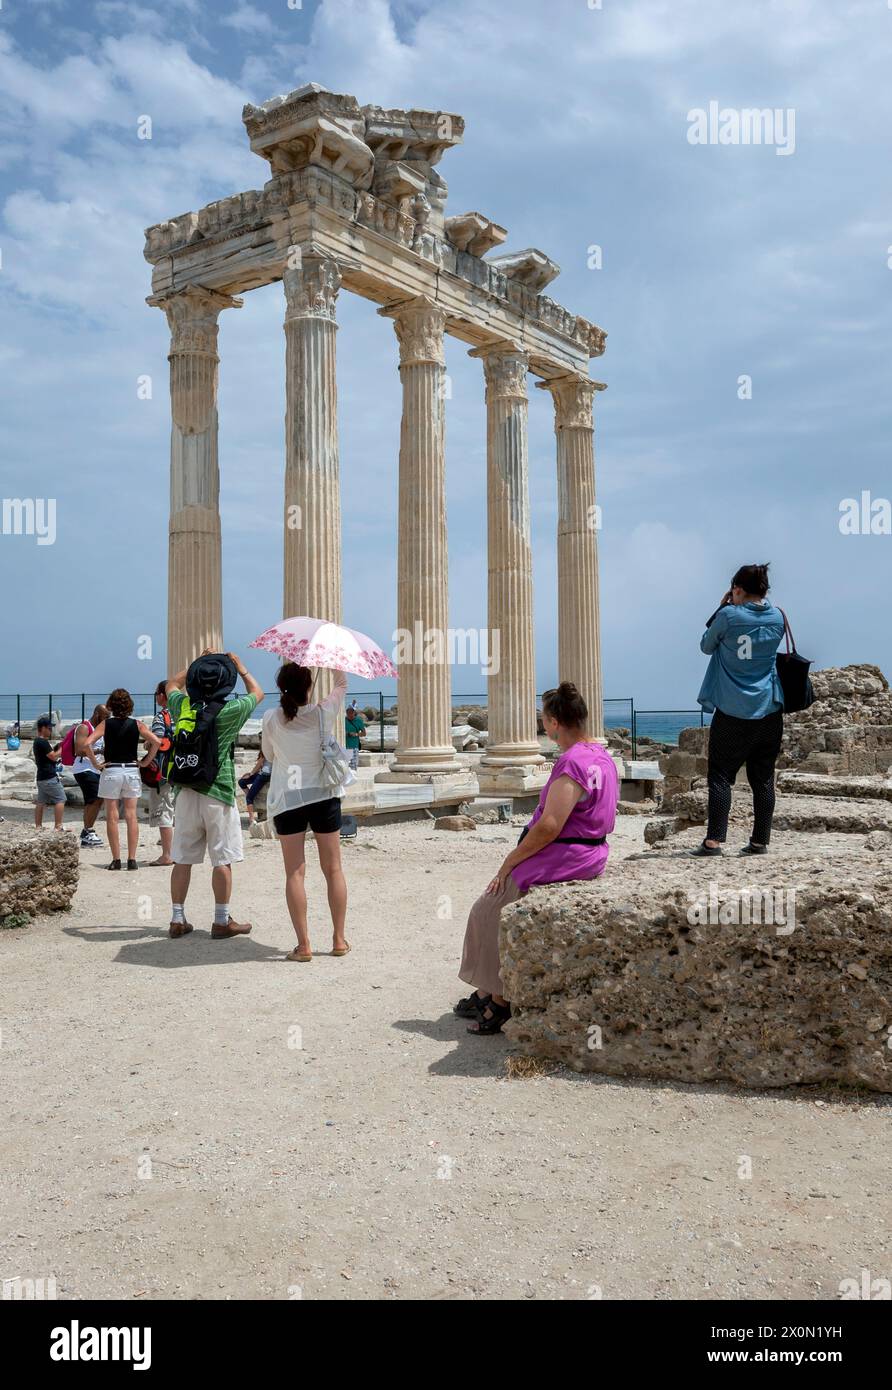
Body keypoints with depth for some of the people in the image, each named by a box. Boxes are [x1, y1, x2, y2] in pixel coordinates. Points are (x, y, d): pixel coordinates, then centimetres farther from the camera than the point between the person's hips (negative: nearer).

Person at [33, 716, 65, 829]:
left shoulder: (36, 741, 15)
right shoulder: (43, 742, -15)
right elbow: (53, 756, -15)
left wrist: (57, 747, 11)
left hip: (41, 777, 10)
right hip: (50, 777, -10)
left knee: (41, 802, 11)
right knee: (60, 800, -6)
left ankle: (38, 826, 13)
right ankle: (57, 826, -9)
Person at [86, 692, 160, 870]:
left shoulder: (106, 724, -2)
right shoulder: (136, 724, 1)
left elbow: (87, 743, -12)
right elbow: (155, 742, -9)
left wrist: (96, 763, -2)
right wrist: (146, 761, 0)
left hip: (111, 771, -1)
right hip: (132, 771, 1)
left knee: (112, 817, 5)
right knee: (131, 816, 4)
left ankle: (116, 859, 5)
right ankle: (132, 859, 2)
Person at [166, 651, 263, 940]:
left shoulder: (182, 707, 1)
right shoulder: (231, 711, -8)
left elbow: (173, 684, 25)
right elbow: (257, 693, 12)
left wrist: (197, 664, 31)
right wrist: (240, 667, 24)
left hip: (185, 791, 4)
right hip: (218, 792, -4)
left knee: (182, 858, 9)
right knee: (222, 859, 3)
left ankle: (178, 919, 14)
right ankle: (222, 921, 7)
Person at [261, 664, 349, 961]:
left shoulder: (271, 719, -5)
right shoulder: (322, 714, -6)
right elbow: (341, 684, 13)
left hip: (286, 799, 0)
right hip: (323, 795, 0)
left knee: (295, 872, 1)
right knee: (333, 868, 10)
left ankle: (303, 945, -2)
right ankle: (339, 940, 14)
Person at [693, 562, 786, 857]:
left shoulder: (729, 615, -9)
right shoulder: (777, 617, 3)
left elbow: (706, 646, 7)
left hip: (732, 712, -4)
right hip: (769, 711, 4)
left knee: (720, 775, 0)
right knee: (763, 778, 9)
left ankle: (714, 841, -7)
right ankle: (760, 841, 12)